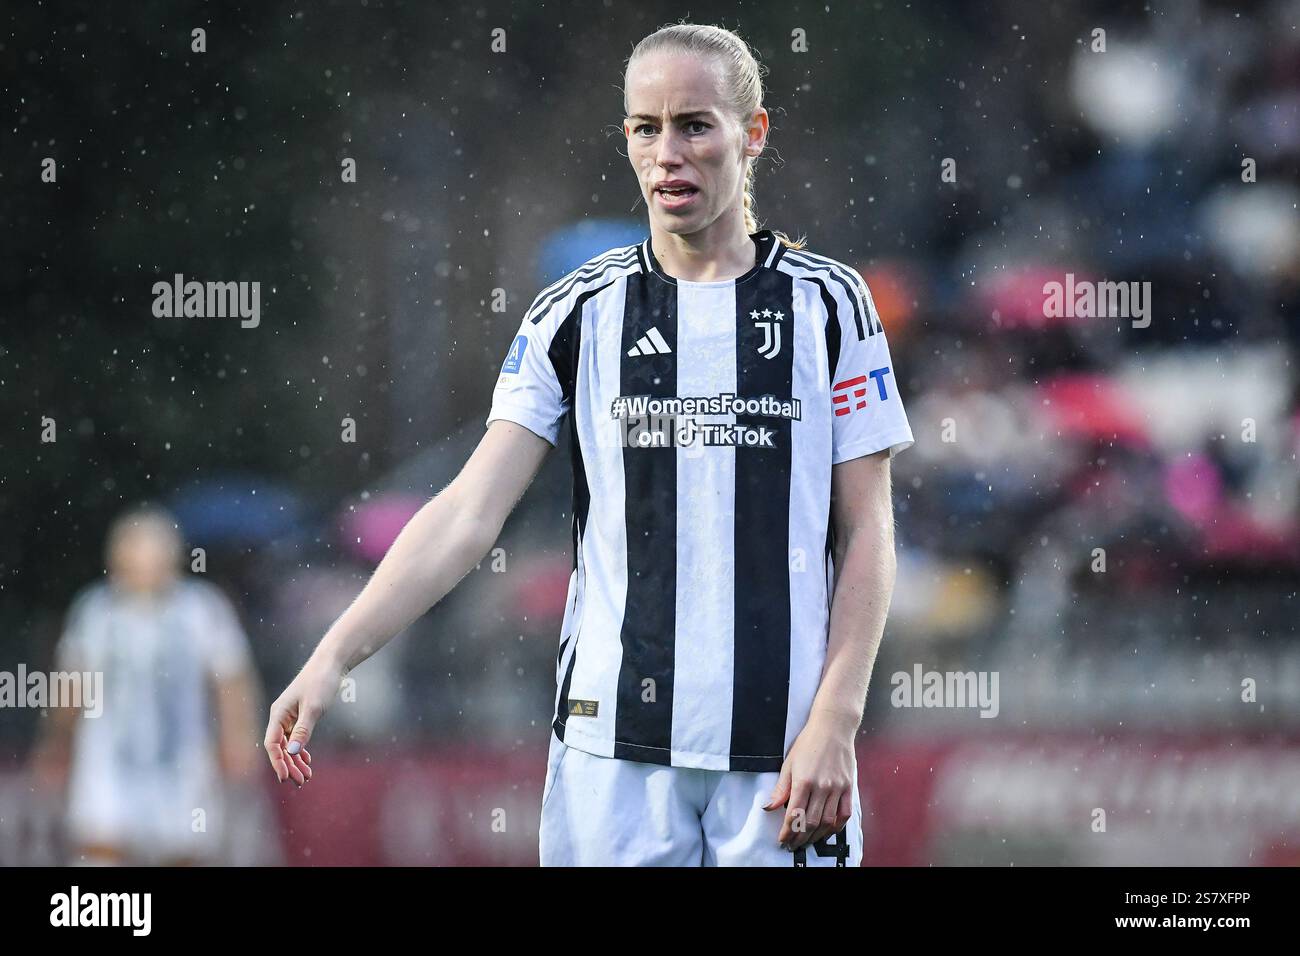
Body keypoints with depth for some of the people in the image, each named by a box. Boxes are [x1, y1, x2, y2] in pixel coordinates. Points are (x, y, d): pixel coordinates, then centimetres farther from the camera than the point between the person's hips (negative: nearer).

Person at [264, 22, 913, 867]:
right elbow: (471, 512, -1)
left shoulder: (828, 304, 3)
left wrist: (834, 725, -7)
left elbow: (866, 532, 2)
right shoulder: (578, 313, 6)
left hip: (783, 755, -1)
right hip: (616, 747, 1)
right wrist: (334, 657, -12)